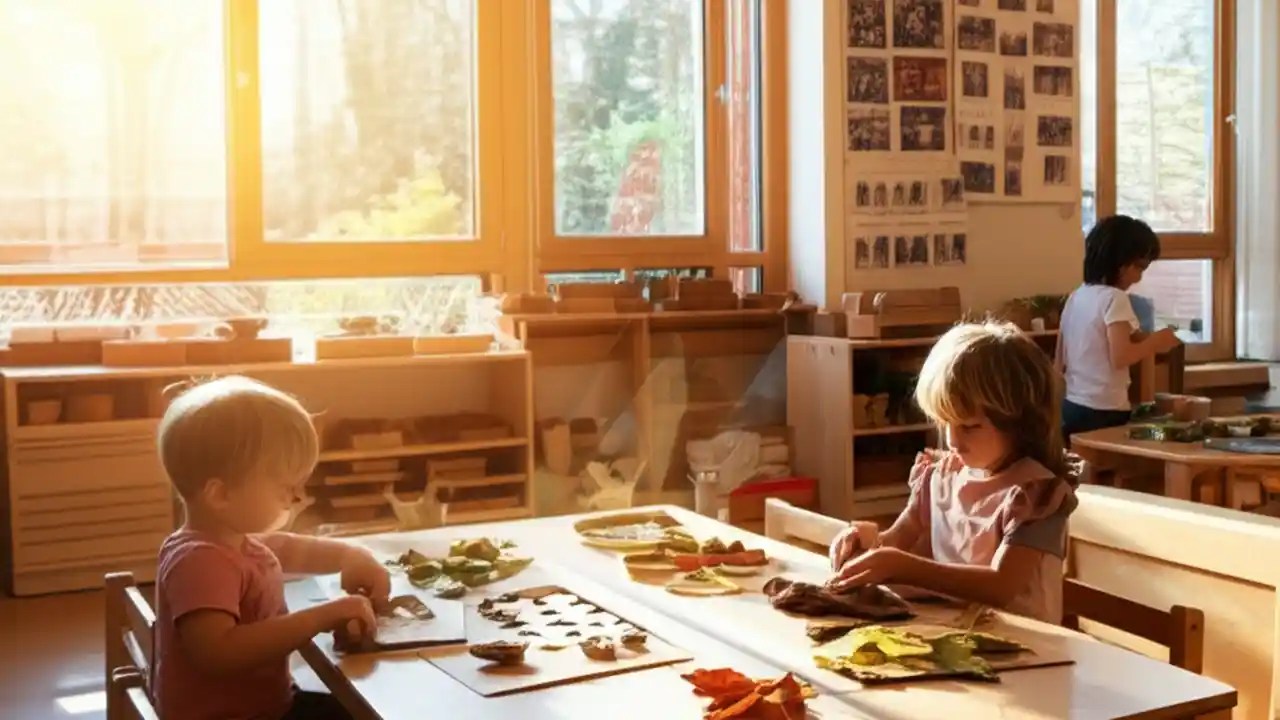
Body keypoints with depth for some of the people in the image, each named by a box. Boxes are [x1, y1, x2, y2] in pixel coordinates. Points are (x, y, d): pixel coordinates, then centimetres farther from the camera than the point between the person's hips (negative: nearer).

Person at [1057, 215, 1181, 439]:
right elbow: (1120, 357, -22)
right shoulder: (1114, 298, -12)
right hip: (1104, 412, -8)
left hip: (1072, 407, 8)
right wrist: (1154, 343, -5)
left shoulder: (1076, 297, 11)